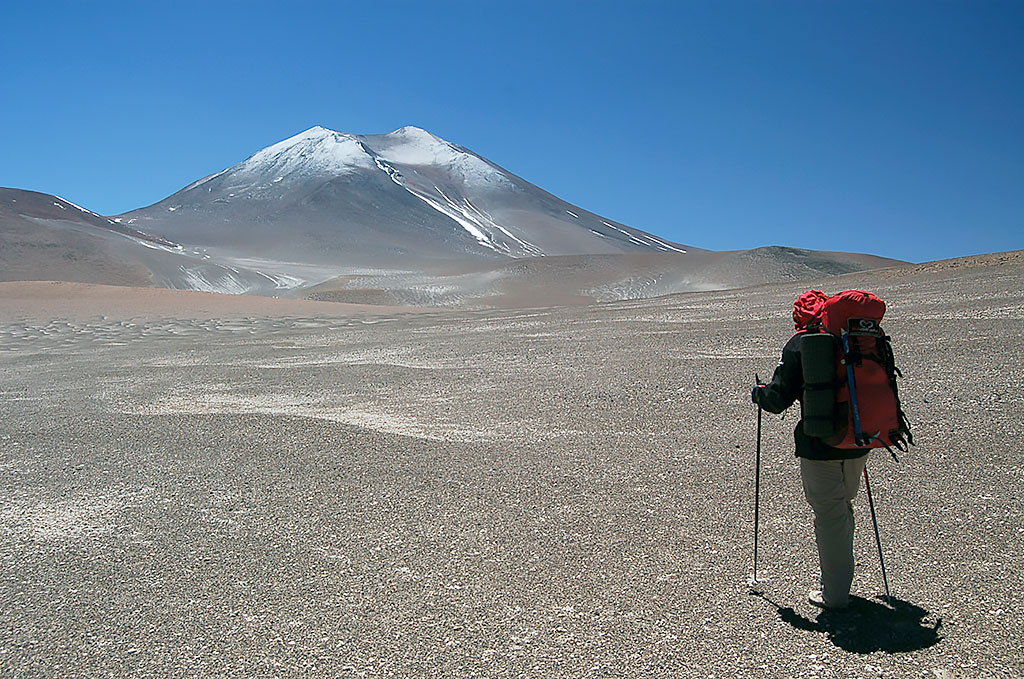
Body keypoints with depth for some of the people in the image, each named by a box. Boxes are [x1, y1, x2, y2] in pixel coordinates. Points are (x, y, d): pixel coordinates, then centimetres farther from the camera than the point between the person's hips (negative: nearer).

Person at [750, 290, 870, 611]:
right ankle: (838, 581, 33)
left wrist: (758, 393, 9)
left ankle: (835, 594, 12)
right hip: (857, 441, 6)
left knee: (829, 515, 3)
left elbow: (779, 397, -12)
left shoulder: (798, 346, -10)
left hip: (819, 446, -5)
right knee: (843, 507, 20)